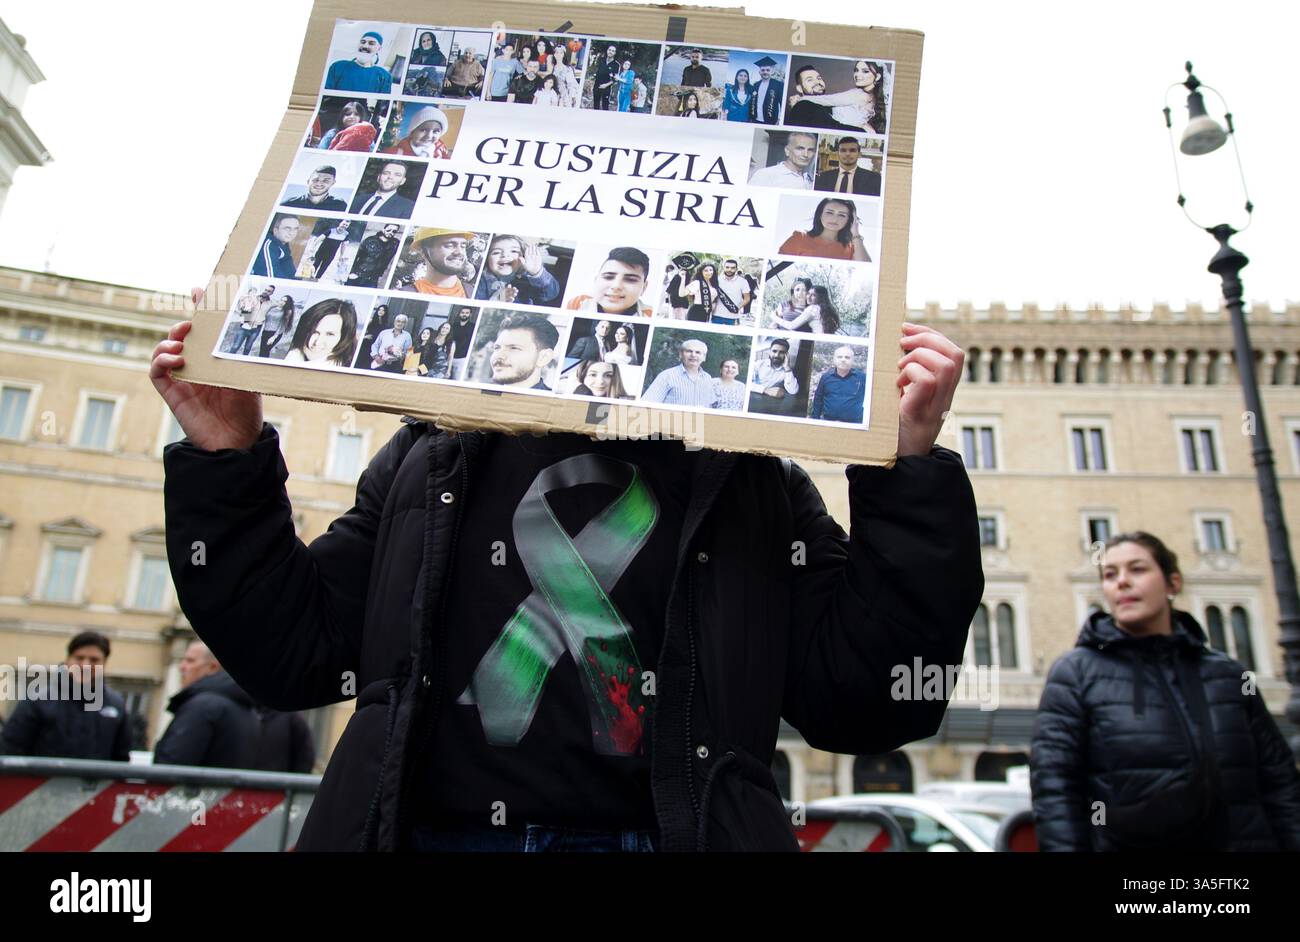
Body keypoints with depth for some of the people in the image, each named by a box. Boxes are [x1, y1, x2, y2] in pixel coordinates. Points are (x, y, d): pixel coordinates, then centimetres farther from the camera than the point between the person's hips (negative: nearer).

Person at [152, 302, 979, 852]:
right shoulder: (434, 457, 9)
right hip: (434, 829, 2)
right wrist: (226, 459, 1)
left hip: (663, 831, -1)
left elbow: (874, 701, -3)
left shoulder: (756, 485, 4)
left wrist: (907, 473, -11)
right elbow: (295, 648, 9)